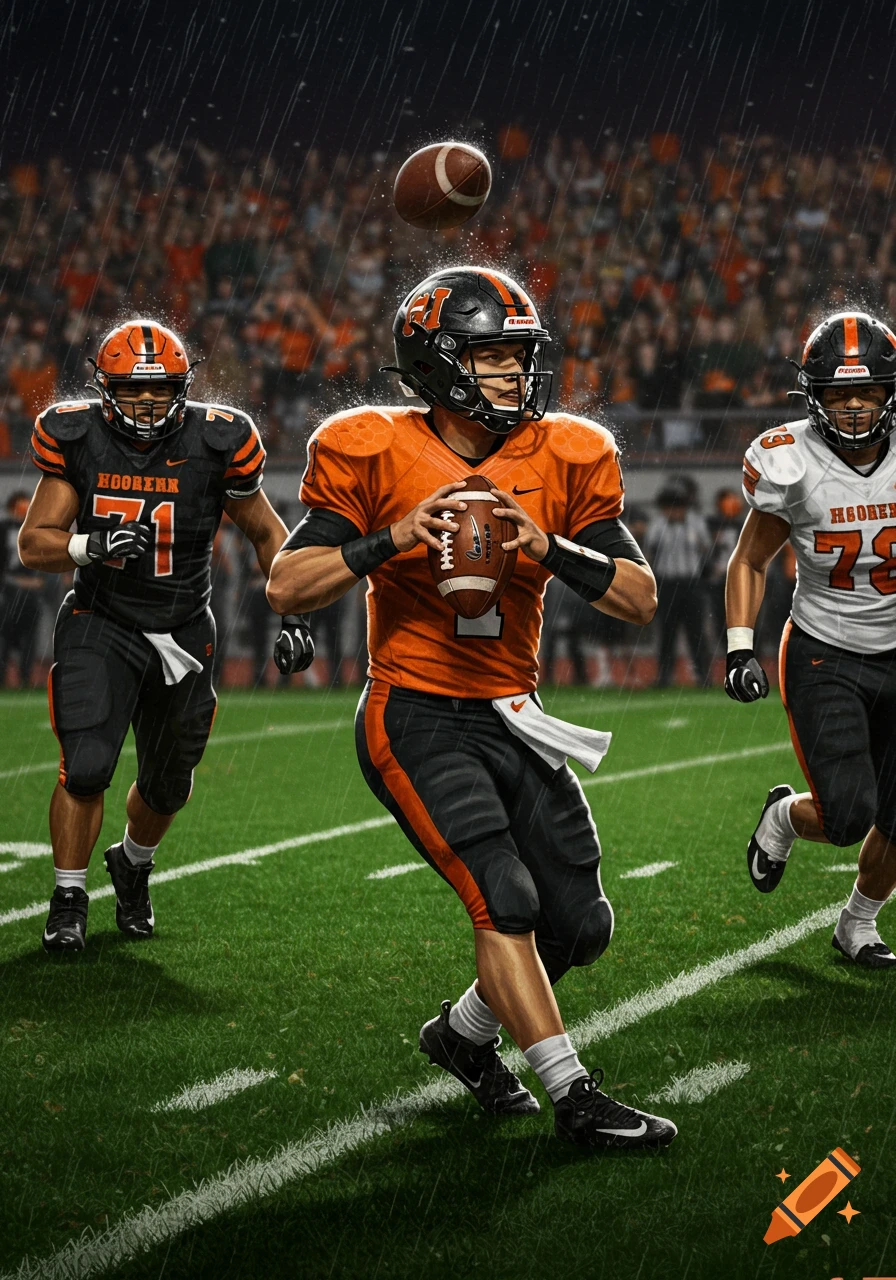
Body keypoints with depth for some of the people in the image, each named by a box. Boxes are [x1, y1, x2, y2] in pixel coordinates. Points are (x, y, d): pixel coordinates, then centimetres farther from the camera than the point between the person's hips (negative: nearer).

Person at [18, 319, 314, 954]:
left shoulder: (216, 442, -11)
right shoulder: (76, 437, -10)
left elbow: (266, 532, 4)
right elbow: (34, 544, -7)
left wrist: (294, 615, -3)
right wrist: (93, 547, -27)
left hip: (183, 633, 2)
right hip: (100, 623, -1)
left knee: (166, 787, 13)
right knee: (85, 767, -17)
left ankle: (133, 864, 45)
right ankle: (68, 900, 3)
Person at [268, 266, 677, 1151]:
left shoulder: (564, 461, 0)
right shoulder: (374, 456, -10)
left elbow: (640, 600, -2)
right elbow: (286, 587, -10)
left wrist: (549, 549, -19)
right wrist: (391, 540, -24)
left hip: (512, 717, 5)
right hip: (416, 719, -5)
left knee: (579, 925, 6)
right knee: (504, 896, -18)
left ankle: (466, 1031, 32)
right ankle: (574, 1097, -12)